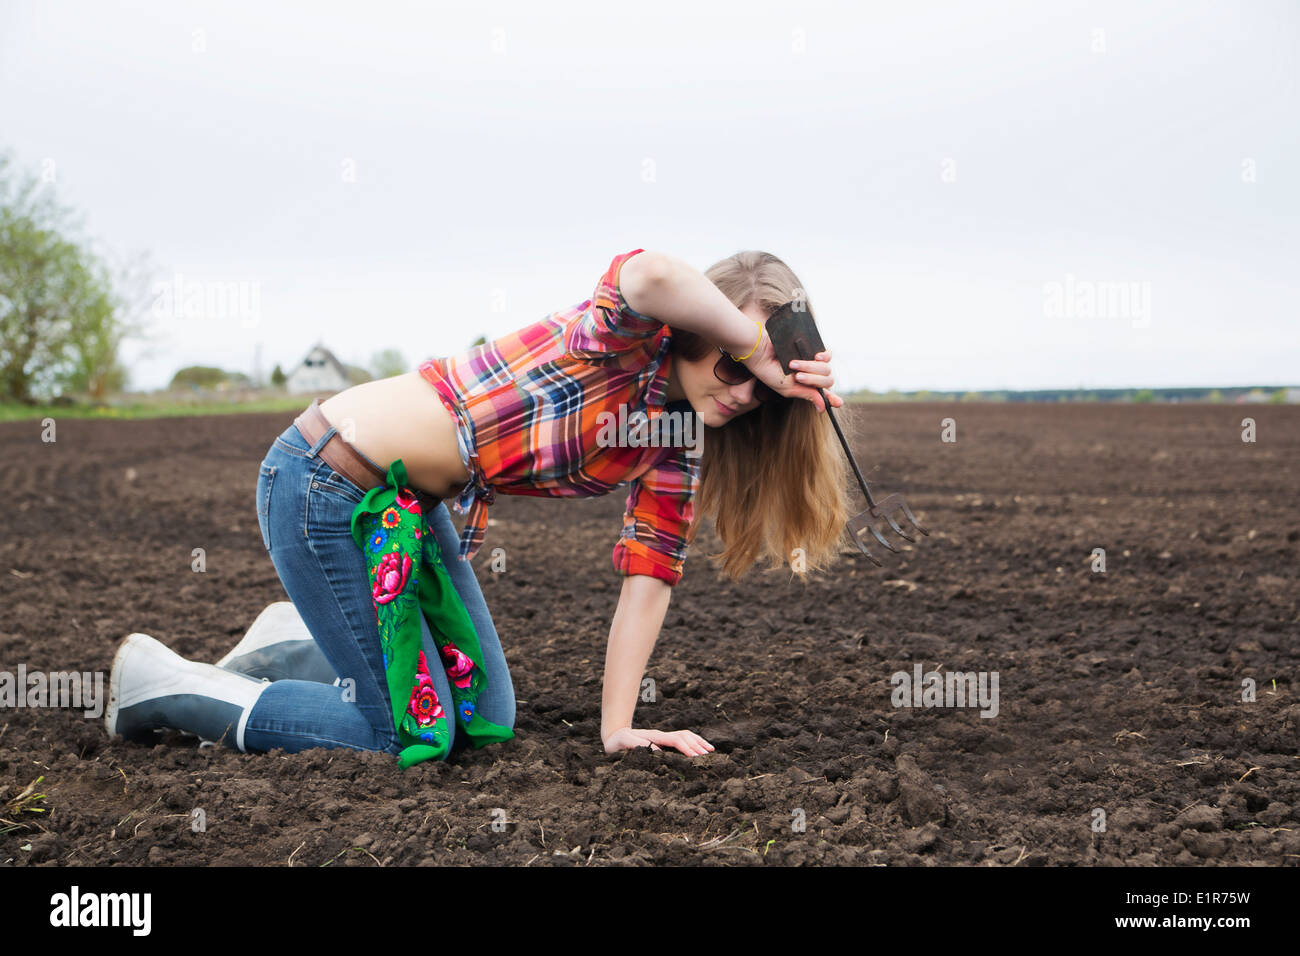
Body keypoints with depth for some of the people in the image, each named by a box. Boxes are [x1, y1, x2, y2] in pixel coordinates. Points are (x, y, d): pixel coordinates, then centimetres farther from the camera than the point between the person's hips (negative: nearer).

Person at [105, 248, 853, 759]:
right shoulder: (627, 338, -22)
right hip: (327, 481, -9)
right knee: (417, 738, -4)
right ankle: (156, 682, 9)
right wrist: (757, 351, -32)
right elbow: (651, 275, -47)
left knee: (489, 721, 13)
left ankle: (300, 645, 29)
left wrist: (617, 727, -11)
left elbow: (650, 574, -3)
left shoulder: (674, 437, 2)